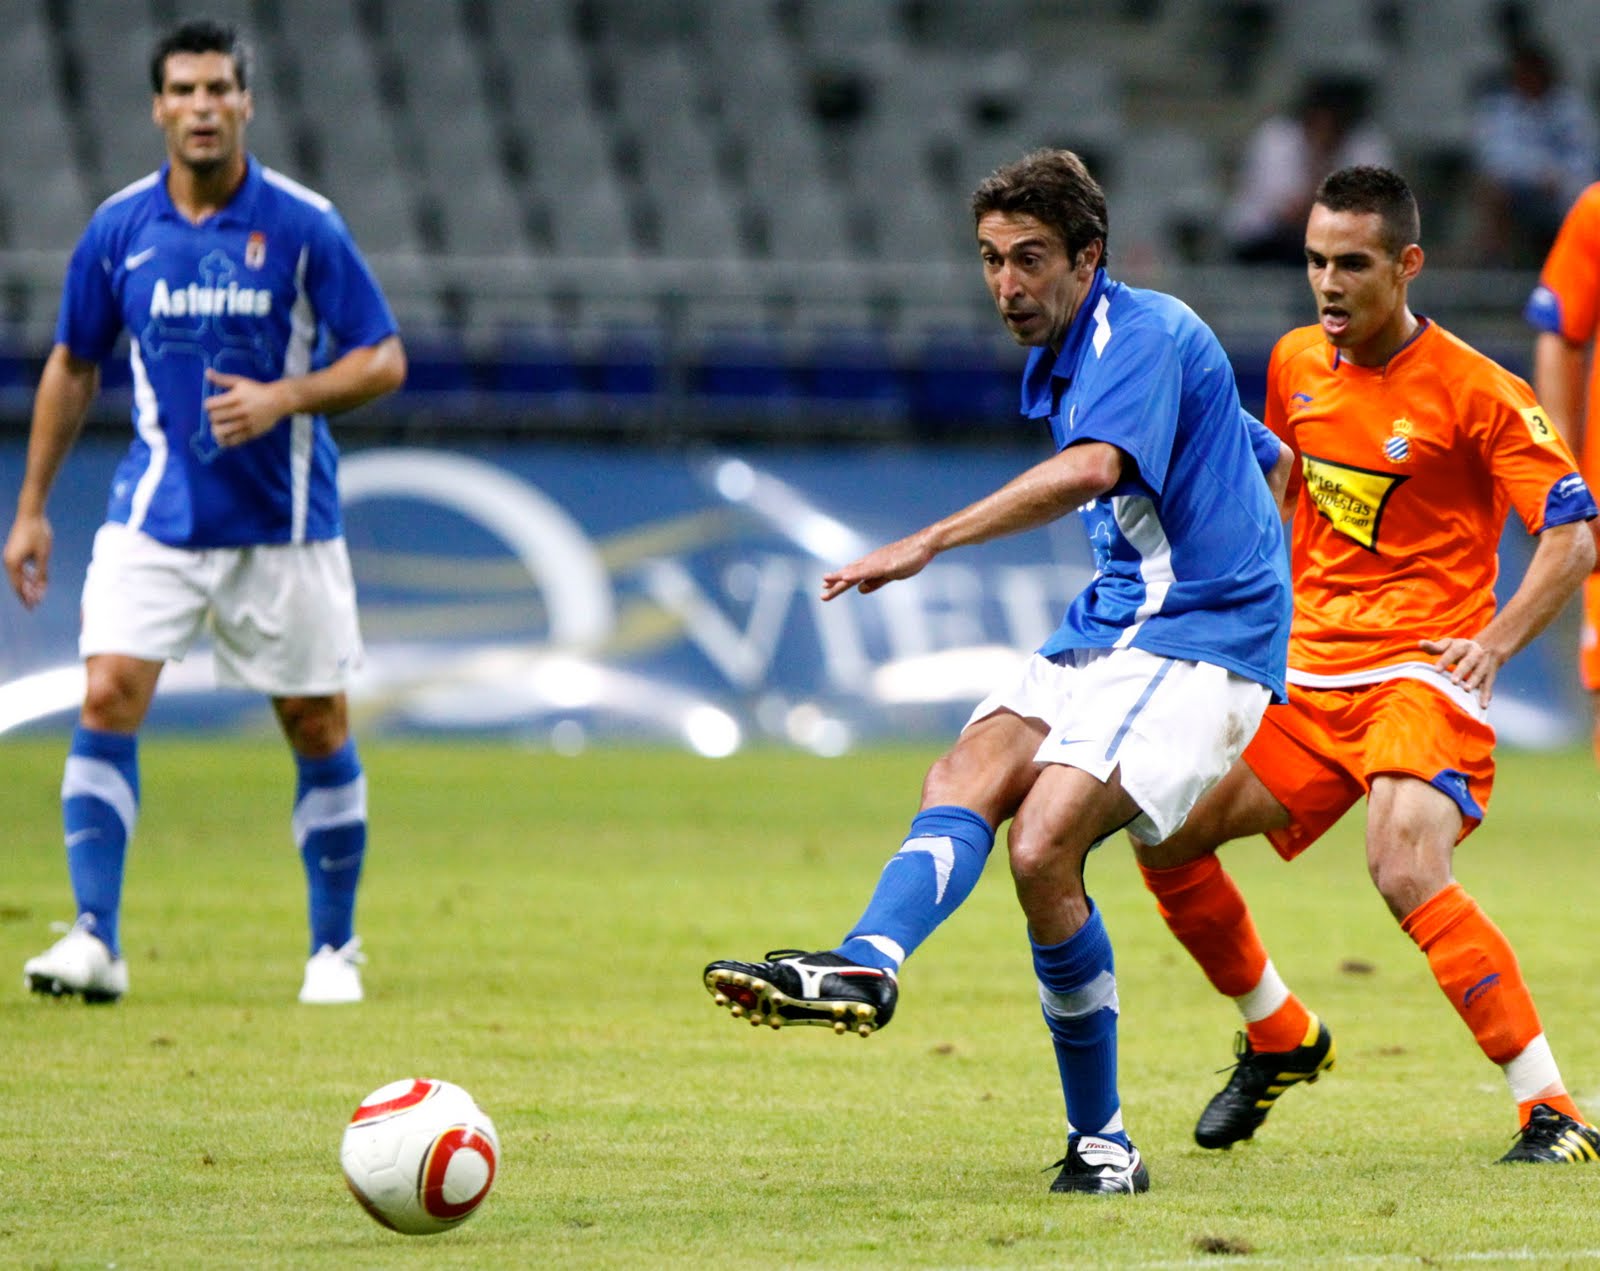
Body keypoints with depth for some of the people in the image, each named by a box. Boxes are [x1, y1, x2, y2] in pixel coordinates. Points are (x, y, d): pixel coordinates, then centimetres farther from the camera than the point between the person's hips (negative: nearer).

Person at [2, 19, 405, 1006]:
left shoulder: (304, 226, -7)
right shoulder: (119, 228, 0)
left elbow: (383, 361, -4)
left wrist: (283, 397, -21)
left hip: (284, 522, -1)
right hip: (157, 513, 1)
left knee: (318, 728, 5)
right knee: (109, 697, -15)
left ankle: (335, 947, 21)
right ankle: (95, 941, -15)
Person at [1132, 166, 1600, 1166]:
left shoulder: (1475, 392, -12)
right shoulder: (1297, 365, 8)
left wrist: (1495, 642, -23)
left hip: (1420, 674, -7)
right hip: (1306, 672, 7)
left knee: (1407, 870, -29)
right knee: (1167, 836, 0)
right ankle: (1282, 1038, 24)